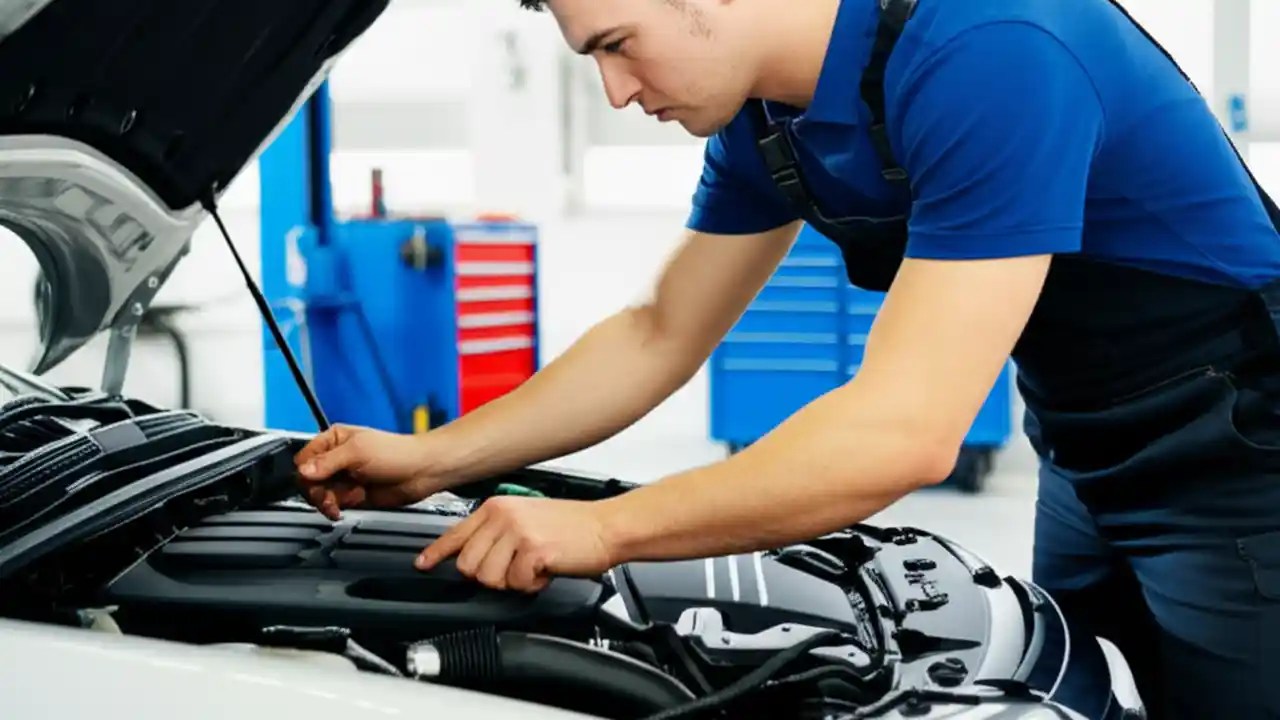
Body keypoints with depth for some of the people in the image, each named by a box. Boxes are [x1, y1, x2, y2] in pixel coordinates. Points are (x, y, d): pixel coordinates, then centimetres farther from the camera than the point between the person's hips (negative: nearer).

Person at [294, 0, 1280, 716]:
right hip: (1088, 468, 8)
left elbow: (905, 432, -34)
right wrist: (433, 461, 2)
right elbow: (660, 338, 9)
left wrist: (602, 529, -30)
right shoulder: (767, 115, -3)